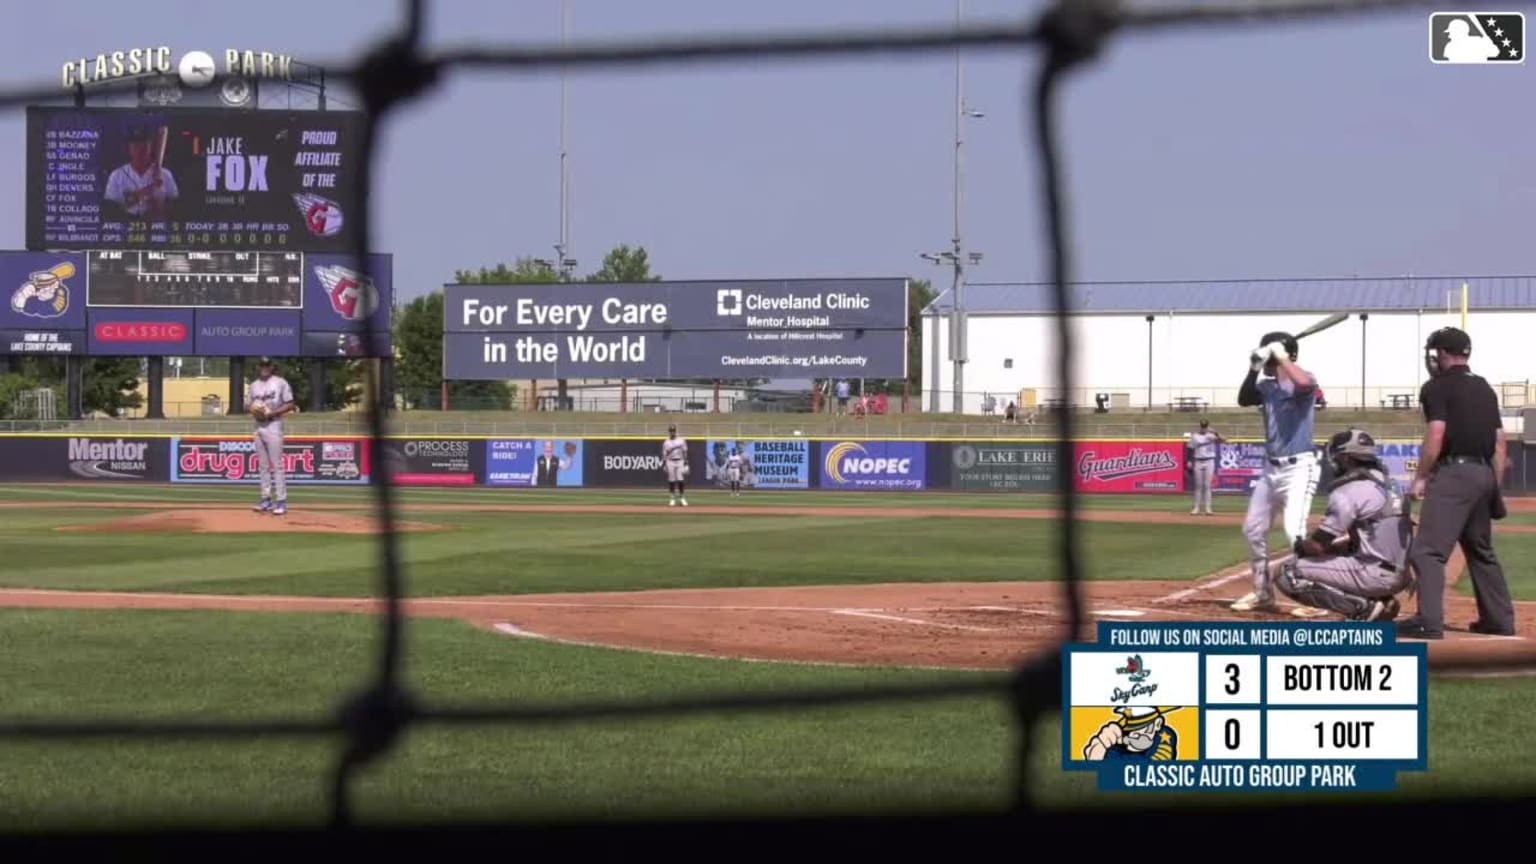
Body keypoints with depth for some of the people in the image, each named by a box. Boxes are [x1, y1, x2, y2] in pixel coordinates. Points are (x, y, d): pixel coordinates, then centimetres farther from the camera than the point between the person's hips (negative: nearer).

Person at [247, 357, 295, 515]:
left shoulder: (280, 383, -3)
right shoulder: (254, 385, 14)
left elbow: (290, 404, -6)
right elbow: (247, 405, 19)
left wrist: (271, 413, -16)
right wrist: (253, 410, -5)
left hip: (273, 425, -6)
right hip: (258, 427, 6)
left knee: (277, 465, -10)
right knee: (263, 465, 8)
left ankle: (281, 501, -11)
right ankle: (266, 499, 13)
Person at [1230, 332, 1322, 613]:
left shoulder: (1304, 380, -12)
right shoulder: (1267, 387, 11)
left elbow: (1303, 383, -34)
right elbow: (1243, 400, 4)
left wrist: (1281, 356, -24)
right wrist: (1253, 369, -7)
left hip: (1299, 468, -9)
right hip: (1271, 468, 9)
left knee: (1294, 531, -23)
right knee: (1253, 529, 16)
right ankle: (1263, 592, 29)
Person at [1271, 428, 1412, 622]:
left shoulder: (1348, 492, -12)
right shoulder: (1389, 485, 15)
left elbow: (1318, 545, -11)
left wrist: (1301, 546, 11)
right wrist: (1333, 546, 23)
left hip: (1376, 575, -9)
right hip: (1401, 575, 9)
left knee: (1285, 573, -9)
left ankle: (1364, 607, -11)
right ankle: (1381, 602, 11)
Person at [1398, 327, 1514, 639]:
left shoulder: (1437, 387, -4)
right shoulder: (1485, 388, 17)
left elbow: (1435, 436, -14)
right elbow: (1500, 442, 16)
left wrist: (1420, 478, -8)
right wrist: (1495, 490, 18)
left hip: (1454, 473, -8)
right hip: (1485, 474, 8)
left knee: (1428, 550, -13)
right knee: (1481, 551, 21)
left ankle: (1430, 622, -25)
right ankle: (1500, 620, 24)